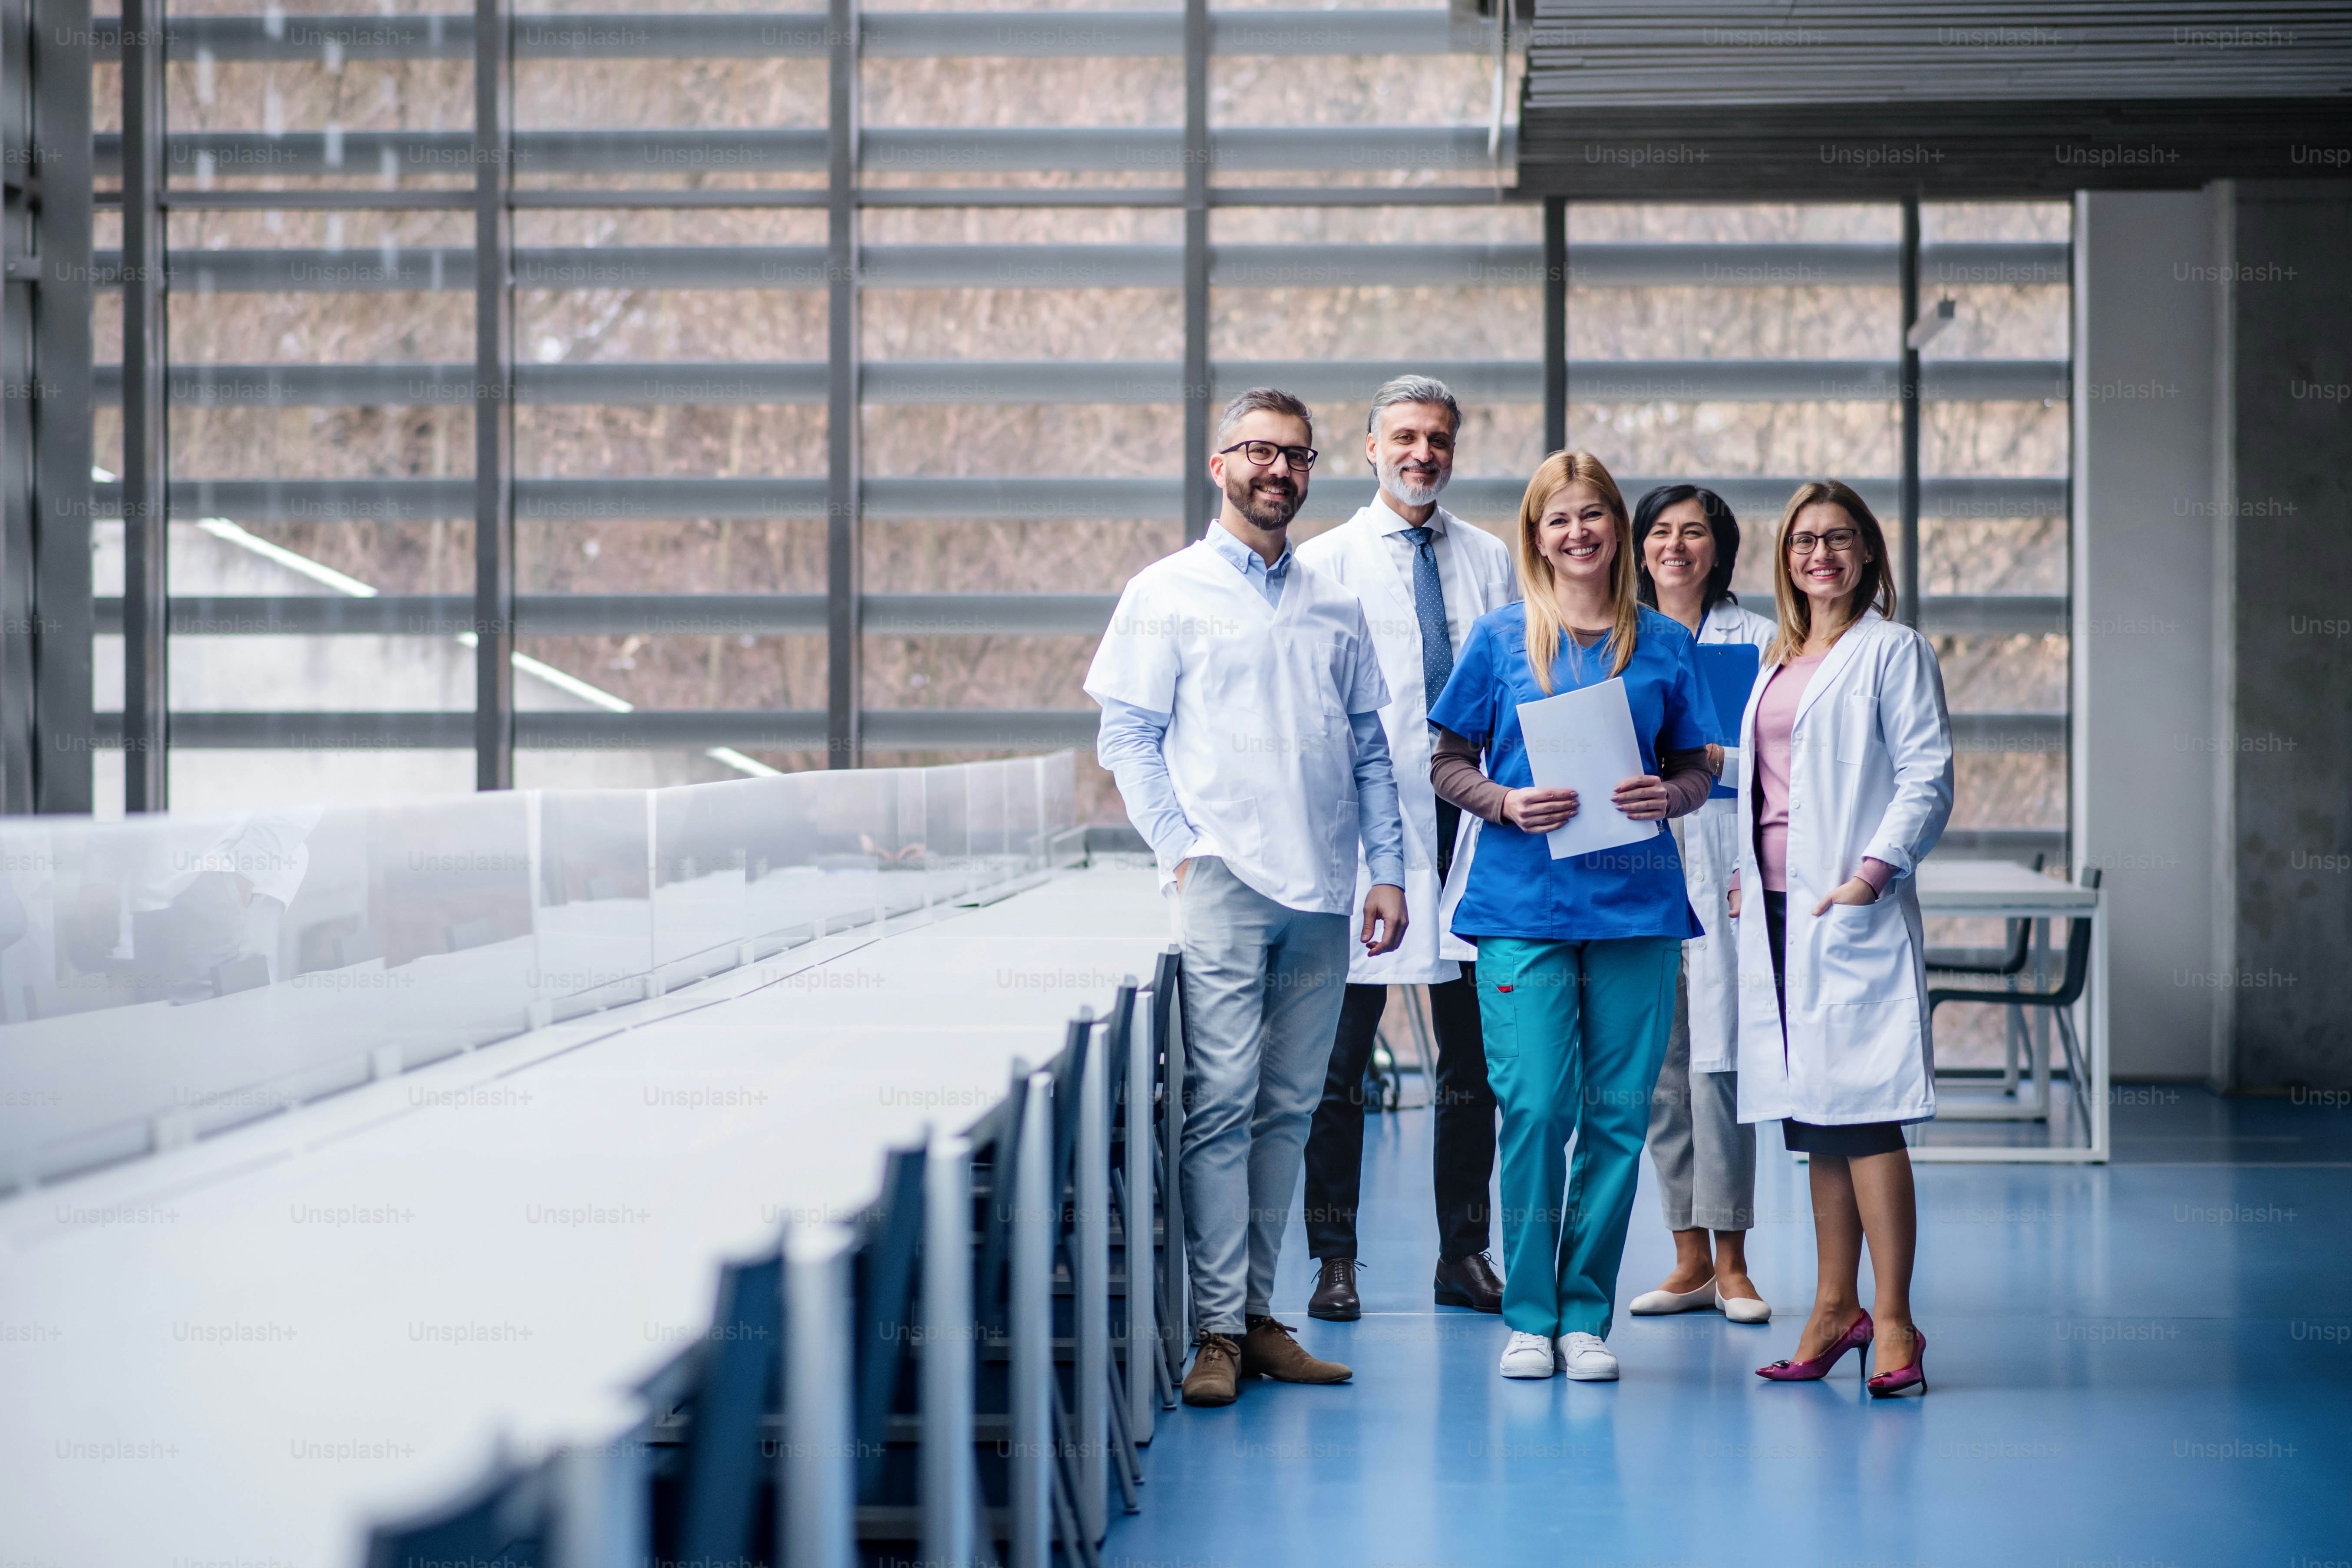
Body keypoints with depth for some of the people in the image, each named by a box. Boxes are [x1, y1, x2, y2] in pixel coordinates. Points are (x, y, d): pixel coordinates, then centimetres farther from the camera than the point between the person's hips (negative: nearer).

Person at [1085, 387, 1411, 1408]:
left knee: (1288, 1108, 6)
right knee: (1221, 1102, -10)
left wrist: (1387, 869, 8)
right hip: (1222, 882, -4)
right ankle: (1218, 1331, -8)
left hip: (1320, 897, 4)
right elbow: (1127, 739, 1)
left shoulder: (1336, 609, 17)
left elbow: (1370, 749, 17)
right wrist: (1181, 850, -9)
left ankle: (1257, 1311, 12)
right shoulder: (1167, 594, 4)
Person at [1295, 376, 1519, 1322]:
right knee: (1339, 1057, -2)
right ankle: (1334, 1260, 5)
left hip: (1473, 823, 3)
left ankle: (1464, 1255, 17)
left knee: (1472, 1056, 8)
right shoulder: (1324, 563, 4)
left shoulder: (1490, 561, 13)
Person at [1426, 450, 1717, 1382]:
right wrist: (1506, 803, -13)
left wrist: (1669, 797, -10)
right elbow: (1447, 765, 7)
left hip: (1635, 903, 2)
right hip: (1523, 903, -2)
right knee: (1535, 1109, -7)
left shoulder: (1664, 647, 10)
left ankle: (1586, 1315, 11)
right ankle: (1528, 1316, 5)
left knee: (1617, 1114, 1)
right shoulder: (1500, 640, 6)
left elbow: (1696, 771, 12)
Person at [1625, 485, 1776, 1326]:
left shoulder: (1756, 639, 6)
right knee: (1657, 1067, 3)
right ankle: (1690, 1259, 11)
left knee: (1717, 1060, -9)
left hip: (1721, 867, -3)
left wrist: (1715, 757, -12)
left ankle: (1731, 1261, -1)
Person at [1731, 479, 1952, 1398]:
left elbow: (1928, 779, -8)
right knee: (1816, 1118, 10)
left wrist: (1874, 870, -17)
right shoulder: (1777, 661, 19)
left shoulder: (1893, 651, -2)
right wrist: (1742, 871, 13)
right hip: (1778, 909, 7)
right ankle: (1835, 1309, 17)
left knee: (1864, 1113, -11)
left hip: (1853, 910, -7)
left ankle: (1894, 1324, -7)